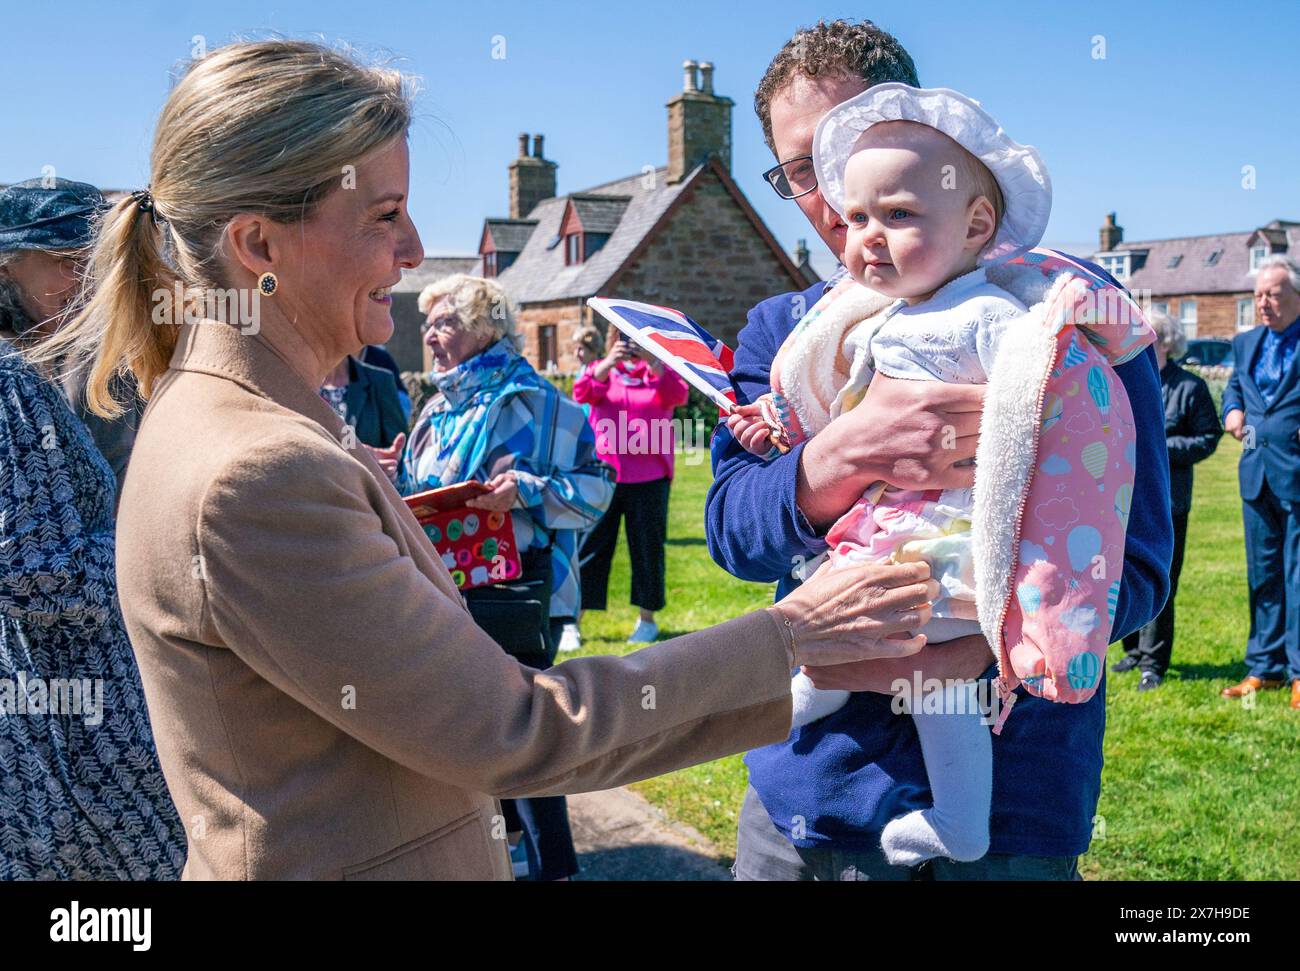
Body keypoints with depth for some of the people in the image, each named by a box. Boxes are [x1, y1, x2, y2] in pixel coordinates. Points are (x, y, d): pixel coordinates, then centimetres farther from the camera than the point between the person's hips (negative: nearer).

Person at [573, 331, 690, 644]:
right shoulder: (603, 370, 10)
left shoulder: (660, 372, 10)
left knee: (647, 548, 7)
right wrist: (609, 362, -26)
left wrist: (652, 361, -24)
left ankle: (647, 620, 21)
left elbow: (678, 395, -11)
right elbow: (582, 393, -10)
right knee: (588, 547, -2)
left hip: (649, 479, 0)